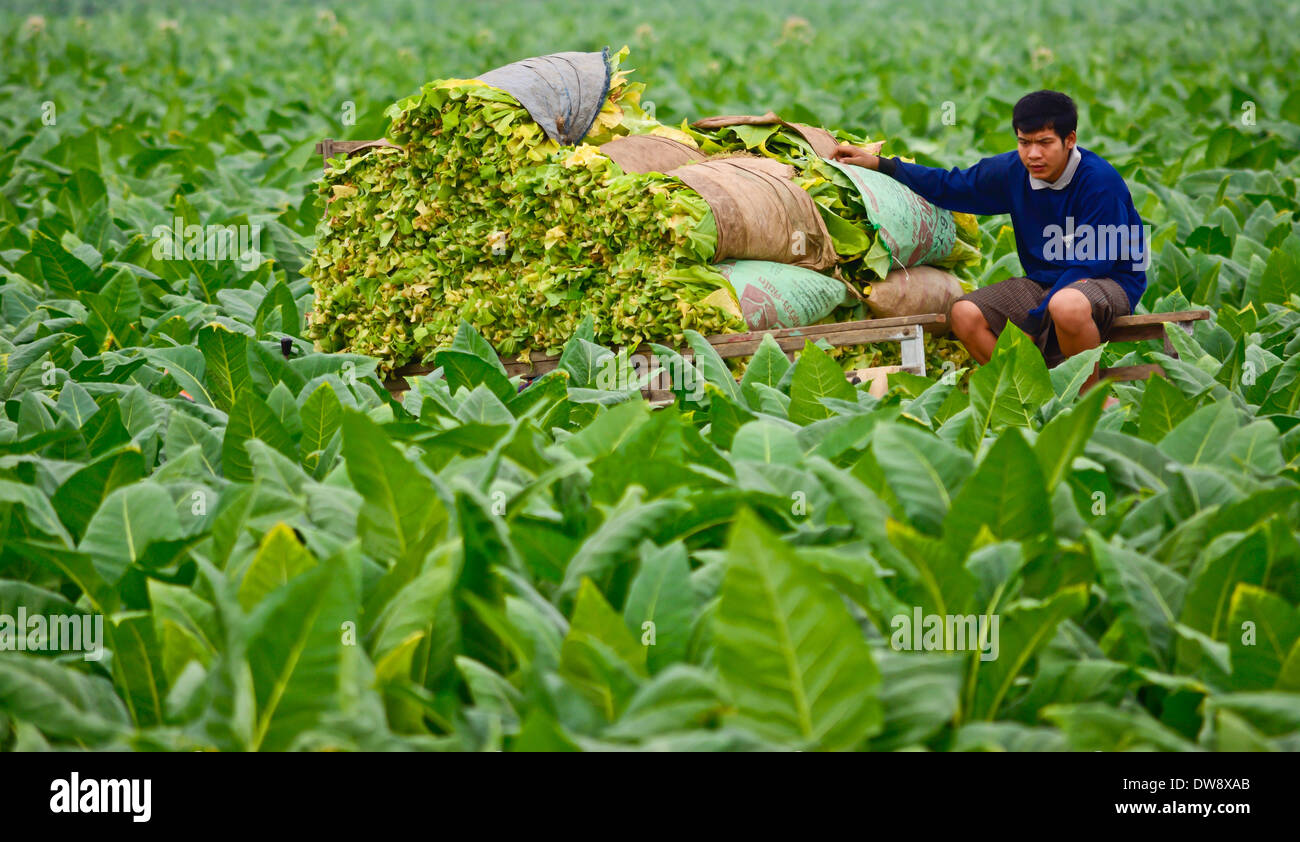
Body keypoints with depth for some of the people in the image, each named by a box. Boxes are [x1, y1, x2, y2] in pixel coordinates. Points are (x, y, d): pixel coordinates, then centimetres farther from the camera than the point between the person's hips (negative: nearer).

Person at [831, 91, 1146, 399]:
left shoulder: (1100, 181, -20)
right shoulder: (1012, 170, 0)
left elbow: (1091, 262, -21)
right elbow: (950, 186, 16)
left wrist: (1034, 320, -24)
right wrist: (879, 164, 11)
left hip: (1111, 281, -7)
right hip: (1043, 281, 7)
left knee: (1068, 304, -43)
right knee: (965, 314, -15)